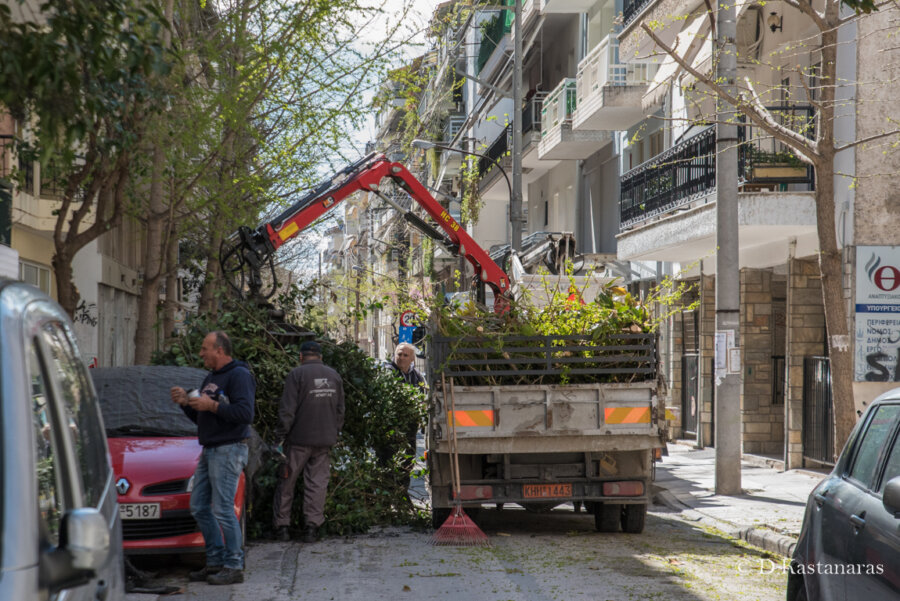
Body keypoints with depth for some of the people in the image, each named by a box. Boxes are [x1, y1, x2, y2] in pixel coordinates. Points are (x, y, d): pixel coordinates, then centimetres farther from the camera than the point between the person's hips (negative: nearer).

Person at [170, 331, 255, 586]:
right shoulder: (211, 378, 19)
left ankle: (234, 567, -5)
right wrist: (186, 403, 7)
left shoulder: (239, 376, -10)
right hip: (209, 450, 10)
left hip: (229, 450, -10)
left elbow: (245, 413, -22)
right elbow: (200, 418, 25)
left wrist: (212, 405, -21)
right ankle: (216, 562, 16)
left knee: (223, 509, -11)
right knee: (199, 507, 9)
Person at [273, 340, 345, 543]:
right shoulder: (334, 376, 9)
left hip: (299, 439, -4)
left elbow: (287, 409, -11)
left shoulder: (297, 374, -7)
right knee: (317, 482, 6)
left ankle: (282, 525, 8)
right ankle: (312, 525, 0)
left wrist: (281, 435, -5)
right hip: (325, 439, 4)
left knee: (287, 482, 6)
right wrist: (334, 434, 22)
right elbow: (340, 411, 14)